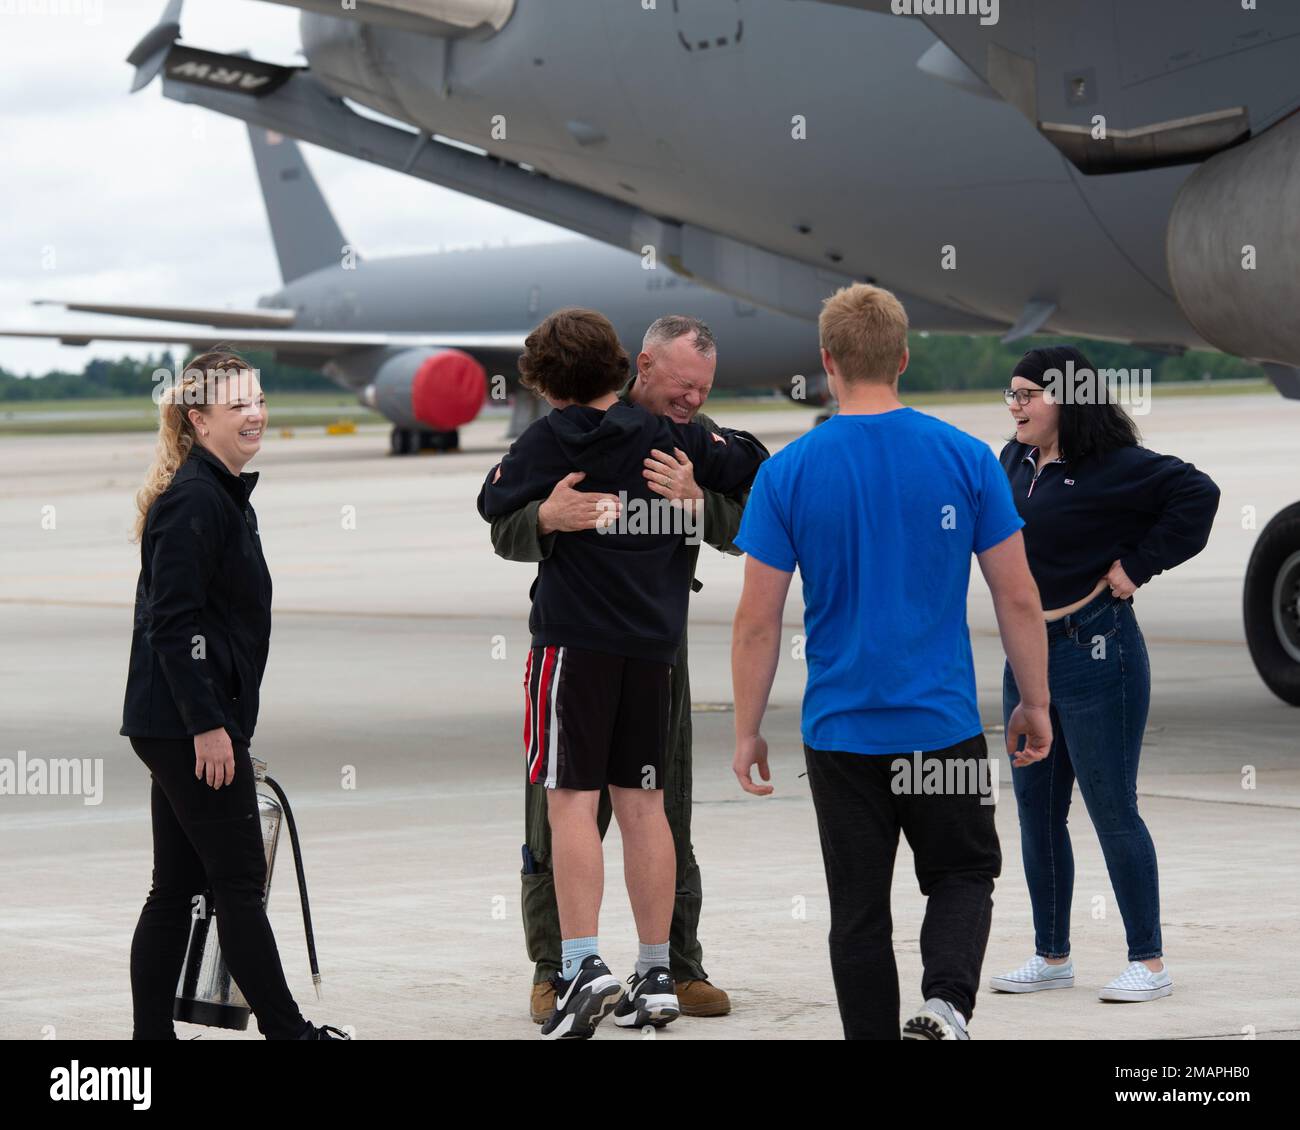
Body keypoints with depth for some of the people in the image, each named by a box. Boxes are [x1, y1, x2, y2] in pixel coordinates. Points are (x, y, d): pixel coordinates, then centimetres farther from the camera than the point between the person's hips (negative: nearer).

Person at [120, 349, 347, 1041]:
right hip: (188, 723, -10)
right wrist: (208, 725, -21)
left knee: (176, 888, 10)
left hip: (177, 725, 10)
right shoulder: (193, 500, -14)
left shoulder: (223, 494, 18)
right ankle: (286, 1031, 3)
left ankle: (152, 1035, 12)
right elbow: (174, 620, -20)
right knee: (239, 881, -3)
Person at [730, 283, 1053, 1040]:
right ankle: (946, 1004, -11)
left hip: (842, 732, 0)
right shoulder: (967, 459, -4)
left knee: (859, 913, 9)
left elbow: (758, 621, -5)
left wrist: (748, 732, 5)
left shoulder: (787, 474, -6)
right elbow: (1019, 597, -2)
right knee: (963, 876, 15)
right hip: (944, 724, 0)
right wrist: (1036, 703, 10)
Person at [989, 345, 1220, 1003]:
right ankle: (1052, 957, 23)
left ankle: (1149, 963, 5)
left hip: (1095, 653, -8)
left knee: (1112, 810, -3)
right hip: (1028, 655, 8)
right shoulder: (1015, 462, 8)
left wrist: (1137, 565, -17)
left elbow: (1197, 494, -20)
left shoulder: (1113, 467, -14)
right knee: (1036, 811, 12)